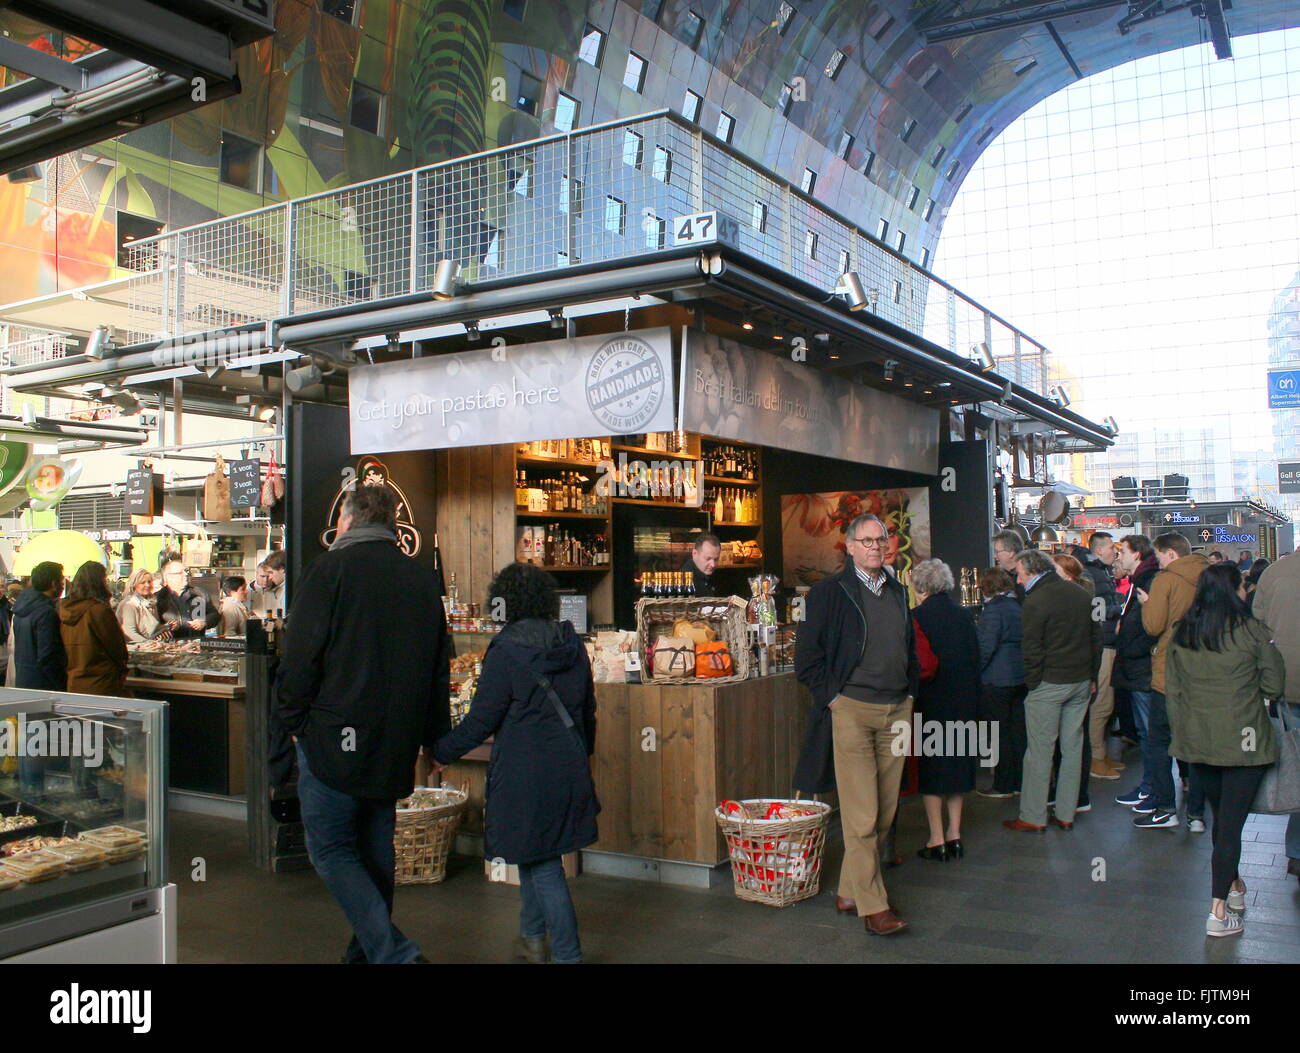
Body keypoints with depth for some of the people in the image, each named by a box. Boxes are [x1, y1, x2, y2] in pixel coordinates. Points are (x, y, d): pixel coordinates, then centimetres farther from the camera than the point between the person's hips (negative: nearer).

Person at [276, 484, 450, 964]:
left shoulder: (331, 569, -7)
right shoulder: (423, 578, 10)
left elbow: (301, 655, -10)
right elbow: (440, 665, 15)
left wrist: (292, 720, 4)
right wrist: (436, 739, 22)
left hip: (335, 739, -6)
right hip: (396, 744, 6)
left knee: (331, 850, 1)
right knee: (375, 850, 16)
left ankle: (392, 952, -10)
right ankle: (368, 951, 26)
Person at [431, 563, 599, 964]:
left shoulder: (506, 651, -14)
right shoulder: (572, 645, 5)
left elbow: (480, 720, -12)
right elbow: (588, 710, 14)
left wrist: (440, 751, 2)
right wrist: (584, 752, 30)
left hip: (525, 773, -7)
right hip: (569, 769, 7)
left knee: (542, 864, 3)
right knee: (534, 852, 23)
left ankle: (568, 953, 7)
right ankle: (534, 935, 36)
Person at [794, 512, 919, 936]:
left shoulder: (898, 591, 15)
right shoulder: (830, 591, -4)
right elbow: (807, 655, -4)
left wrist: (910, 693, 15)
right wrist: (831, 697, -9)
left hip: (896, 710, 6)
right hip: (851, 709, -6)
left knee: (884, 812, 8)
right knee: (861, 813, -6)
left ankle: (849, 892, 19)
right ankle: (872, 905, 2)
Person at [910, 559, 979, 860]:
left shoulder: (918, 617, -14)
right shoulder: (964, 617, 4)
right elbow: (976, 663, 10)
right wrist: (973, 705, 17)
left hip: (930, 704, -5)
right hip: (963, 704, 5)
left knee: (931, 769, 4)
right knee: (957, 765, 15)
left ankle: (937, 840, 7)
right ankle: (955, 834, 20)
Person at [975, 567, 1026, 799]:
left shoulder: (993, 609, -14)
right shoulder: (1017, 607, 9)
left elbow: (986, 646, -18)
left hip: (996, 681, -8)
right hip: (1020, 677, 8)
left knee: (999, 734, 1)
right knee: (1018, 731, 12)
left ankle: (1003, 785, 7)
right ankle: (1019, 782, 20)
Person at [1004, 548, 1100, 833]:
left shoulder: (1036, 600, -14)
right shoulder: (1081, 594, 10)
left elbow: (1032, 648, -15)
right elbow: (1096, 637, 14)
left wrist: (1031, 684, -5)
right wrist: (1092, 676, 18)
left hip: (1049, 683, -7)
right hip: (1081, 682, 7)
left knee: (1039, 750, 0)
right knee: (1073, 747, 11)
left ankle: (1033, 817, 5)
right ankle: (1066, 815, 17)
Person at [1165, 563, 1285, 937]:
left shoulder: (1180, 633, 1)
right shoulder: (1252, 630, -11)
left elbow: (1171, 690, 5)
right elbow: (1274, 685, -2)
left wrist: (1180, 729, 15)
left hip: (1197, 740, 4)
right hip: (1243, 739, -4)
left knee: (1221, 817, 21)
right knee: (1231, 823, 0)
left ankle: (1233, 886, 37)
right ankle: (1219, 911, 0)